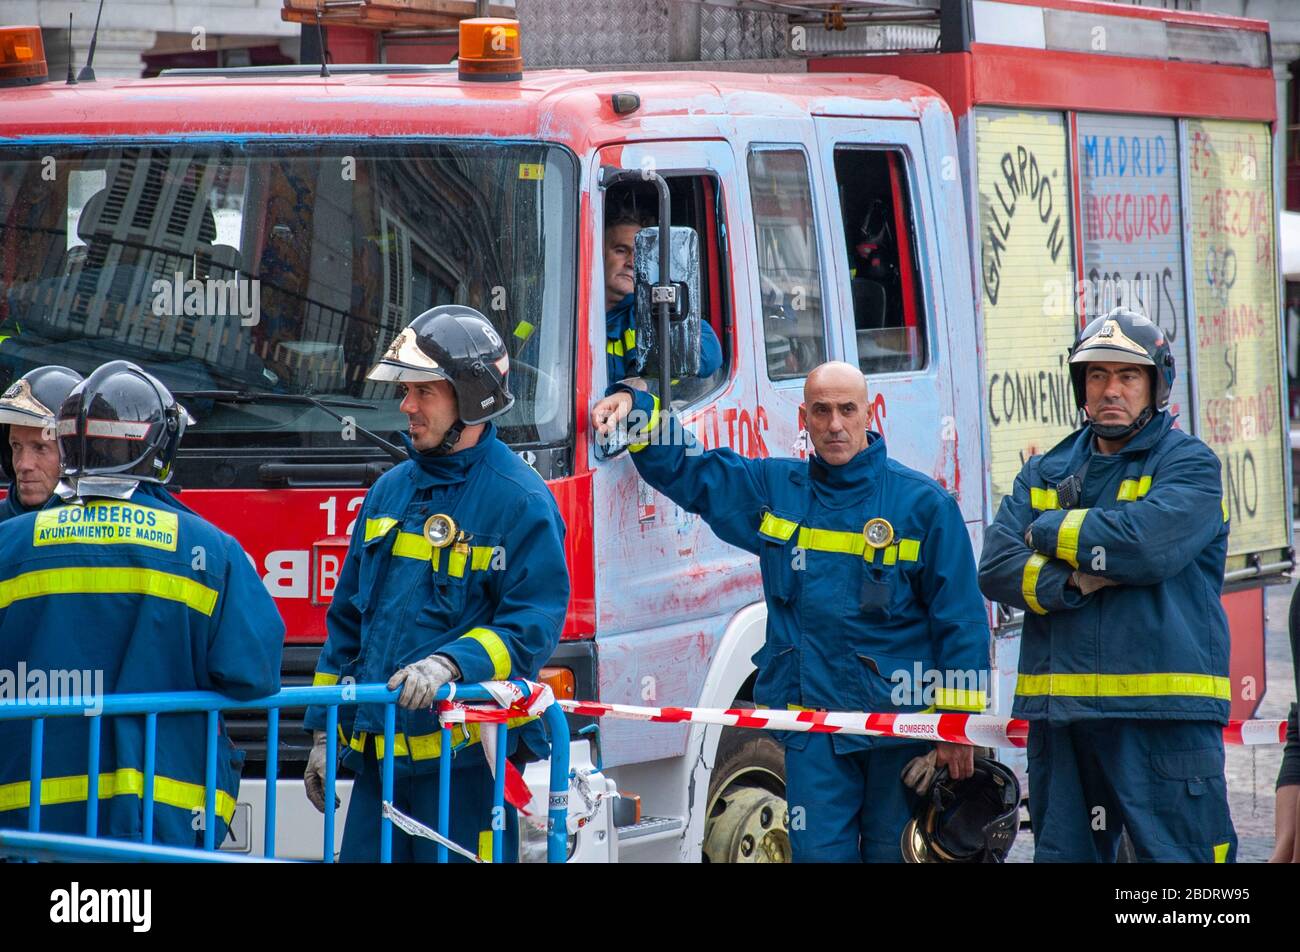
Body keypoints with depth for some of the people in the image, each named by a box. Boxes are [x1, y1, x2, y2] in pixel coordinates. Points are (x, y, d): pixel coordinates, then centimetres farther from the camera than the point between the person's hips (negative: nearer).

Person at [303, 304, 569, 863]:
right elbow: (348, 620, 21)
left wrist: (450, 663, -27)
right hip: (378, 752, 7)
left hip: (465, 758, -7)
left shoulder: (521, 501, -6)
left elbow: (533, 626, -12)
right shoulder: (391, 491, 16)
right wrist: (324, 732, 18)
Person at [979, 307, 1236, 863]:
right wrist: (1075, 582, -15)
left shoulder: (1188, 463, 2)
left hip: (1164, 713, -5)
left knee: (1181, 853, -7)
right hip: (1060, 713, 5)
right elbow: (996, 568, 2)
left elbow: (1149, 543, -17)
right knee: (1063, 854, 10)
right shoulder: (1045, 474, 16)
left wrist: (1052, 533, -3)